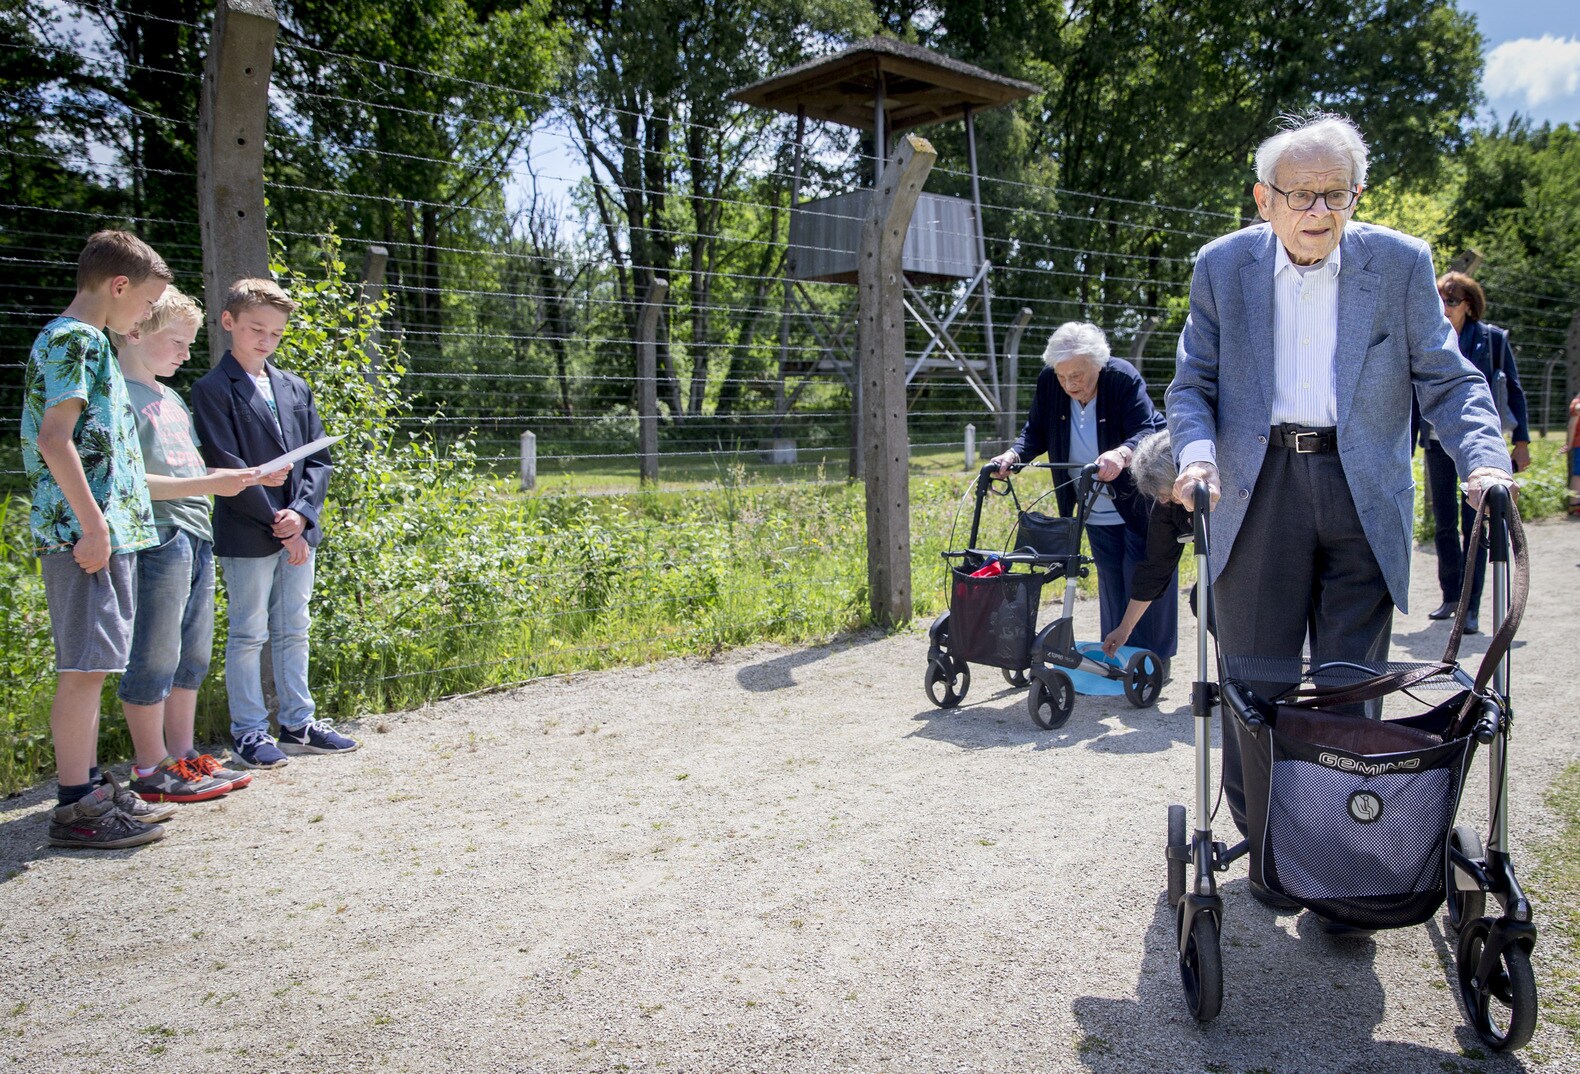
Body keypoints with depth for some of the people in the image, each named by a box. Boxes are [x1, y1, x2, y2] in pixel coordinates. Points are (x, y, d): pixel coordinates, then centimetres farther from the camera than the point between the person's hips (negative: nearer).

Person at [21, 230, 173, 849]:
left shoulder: (87, 341, 20)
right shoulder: (74, 339, -9)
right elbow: (54, 437, -19)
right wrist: (93, 524, -21)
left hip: (107, 529, 10)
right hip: (82, 530, -10)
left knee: (91, 666, 13)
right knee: (85, 666, -7)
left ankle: (89, 788, 21)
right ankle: (76, 808, -1)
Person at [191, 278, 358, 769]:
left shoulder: (295, 387, 13)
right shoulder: (213, 389, -5)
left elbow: (318, 458, 9)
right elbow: (227, 466, -12)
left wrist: (300, 512, -7)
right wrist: (276, 521, -14)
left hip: (298, 530, 6)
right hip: (247, 536, -6)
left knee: (294, 630, 12)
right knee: (248, 634, 2)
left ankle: (298, 724, 22)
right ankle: (248, 731, 13)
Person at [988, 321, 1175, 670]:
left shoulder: (1124, 379, -22)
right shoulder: (1048, 384, -8)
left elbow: (1147, 431, -31)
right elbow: (1036, 432, 0)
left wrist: (1121, 454, -52)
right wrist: (1013, 455, -21)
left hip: (1141, 502, -5)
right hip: (1097, 513, 5)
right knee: (1110, 583, 10)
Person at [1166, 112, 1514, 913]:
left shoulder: (1400, 264, 3)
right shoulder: (1223, 267, 4)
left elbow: (1446, 379, 4)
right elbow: (1192, 385, 4)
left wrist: (1484, 458, -15)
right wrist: (1196, 453, -16)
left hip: (1362, 499, 0)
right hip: (1257, 495, 1)